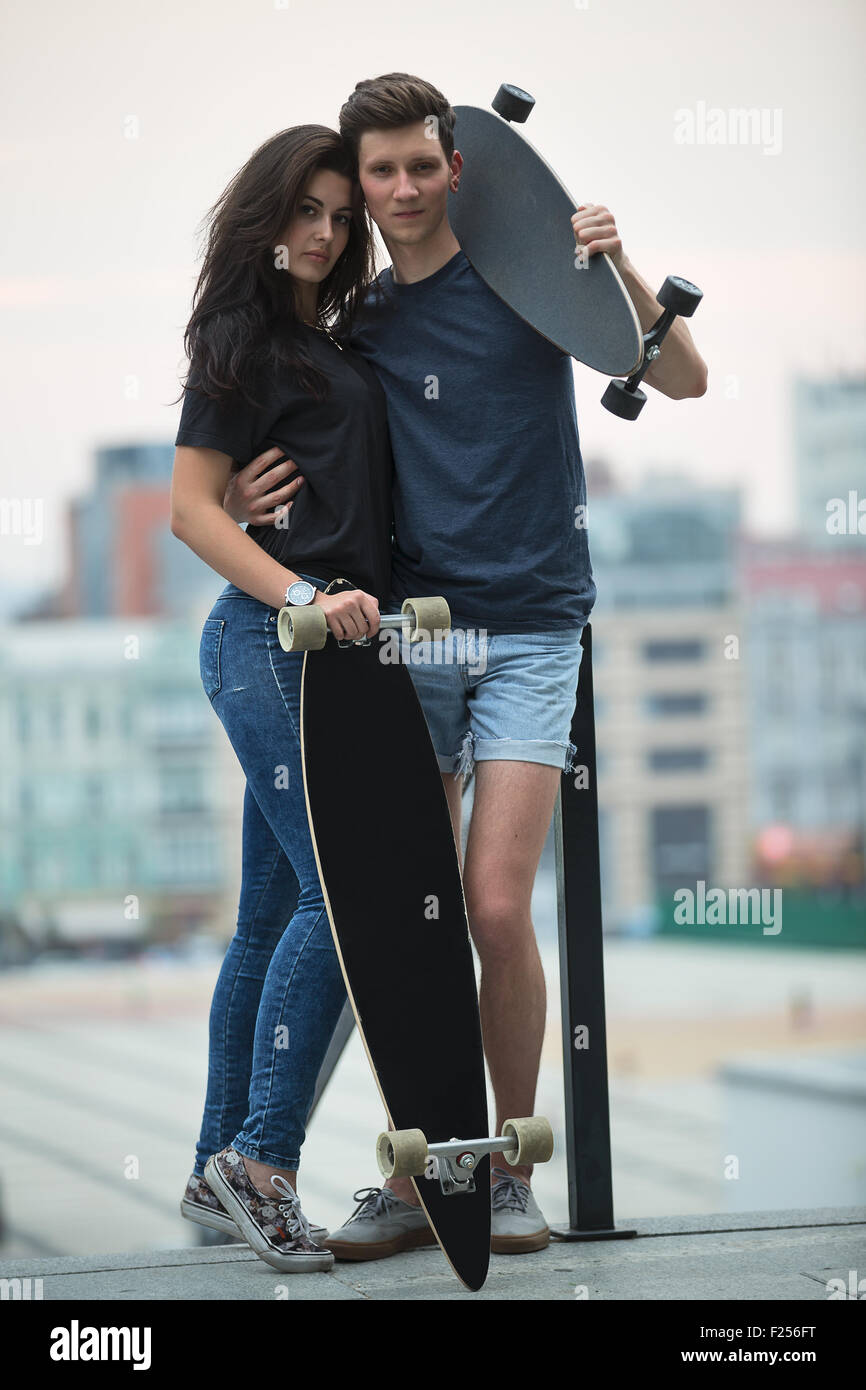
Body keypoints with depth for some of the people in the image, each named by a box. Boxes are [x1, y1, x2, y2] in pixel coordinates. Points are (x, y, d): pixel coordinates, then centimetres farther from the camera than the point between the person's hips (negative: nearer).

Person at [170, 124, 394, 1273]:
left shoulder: (342, 341, 19)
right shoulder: (244, 338, -3)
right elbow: (192, 508, -9)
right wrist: (305, 597, -19)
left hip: (328, 638, 8)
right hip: (272, 642, -8)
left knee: (274, 915, 9)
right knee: (339, 892, -15)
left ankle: (224, 1171, 15)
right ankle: (264, 1161, -10)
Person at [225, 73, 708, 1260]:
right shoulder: (361, 320, 12)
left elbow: (684, 380, -2)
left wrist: (621, 270, -19)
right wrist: (249, 496, 4)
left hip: (530, 631, -3)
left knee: (497, 906, -11)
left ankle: (510, 1171, 5)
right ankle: (412, 1179, 11)